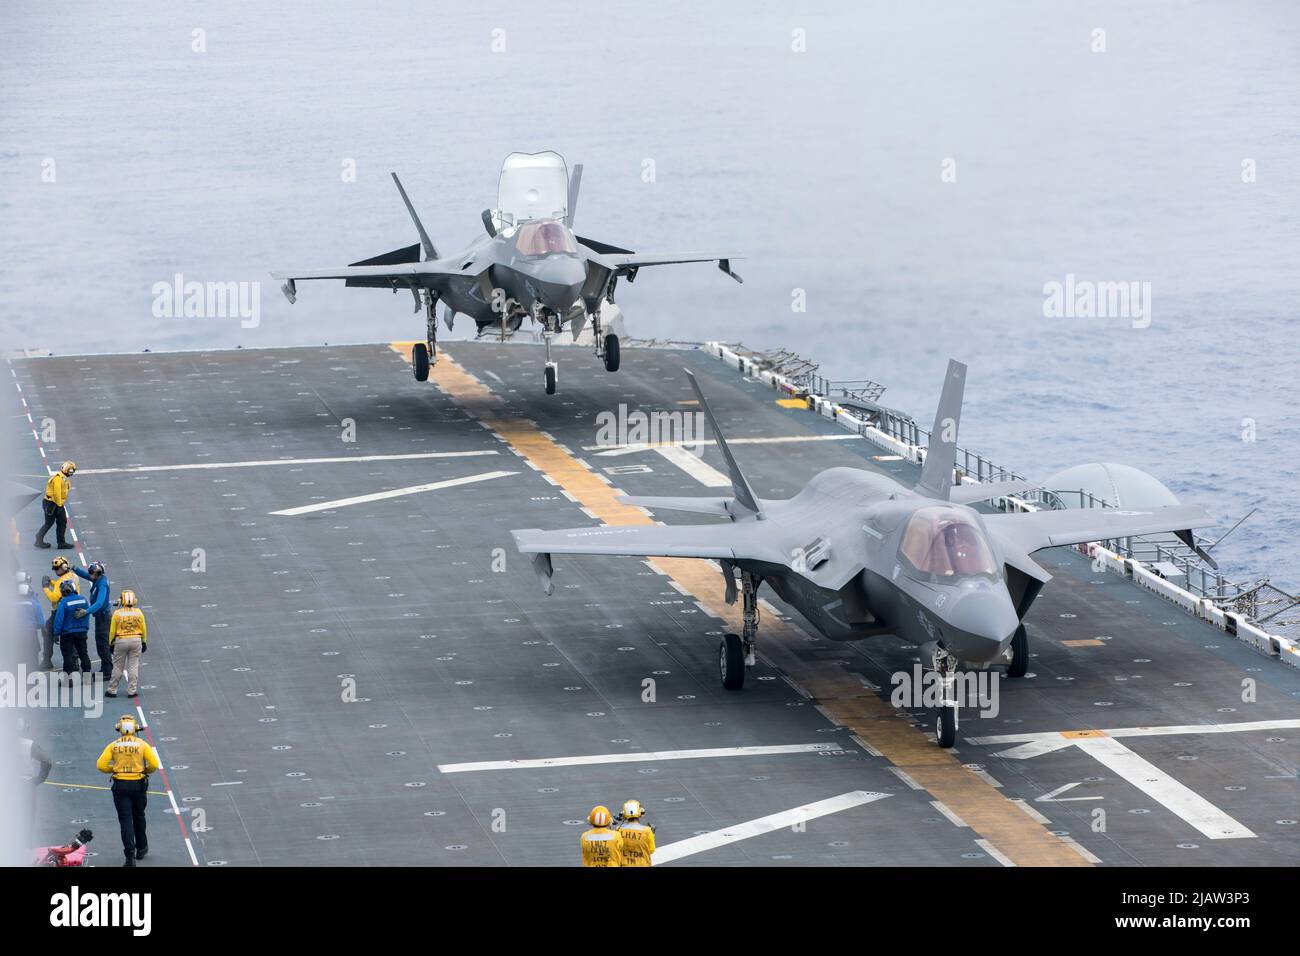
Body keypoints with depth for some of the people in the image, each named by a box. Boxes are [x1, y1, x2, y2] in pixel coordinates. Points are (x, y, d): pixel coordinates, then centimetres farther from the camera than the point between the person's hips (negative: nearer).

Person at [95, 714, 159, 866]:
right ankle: (141, 848, 35)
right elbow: (154, 764, -8)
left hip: (120, 786, -1)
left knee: (125, 820, -1)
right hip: (138, 785, 1)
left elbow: (101, 765, -6)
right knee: (139, 817, 21)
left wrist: (114, 769, 11)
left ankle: (130, 854, -14)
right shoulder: (142, 744, -1)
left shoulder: (113, 745, -1)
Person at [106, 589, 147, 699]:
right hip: (136, 640, 1)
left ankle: (112, 690, 14)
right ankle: (132, 691, 7)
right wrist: (144, 642, 14)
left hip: (121, 641, -1)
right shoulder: (138, 613, -3)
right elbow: (143, 629, 3)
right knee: (133, 666, 7)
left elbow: (112, 631, -4)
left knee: (117, 667, 8)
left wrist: (111, 643, 8)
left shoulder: (117, 613, -8)